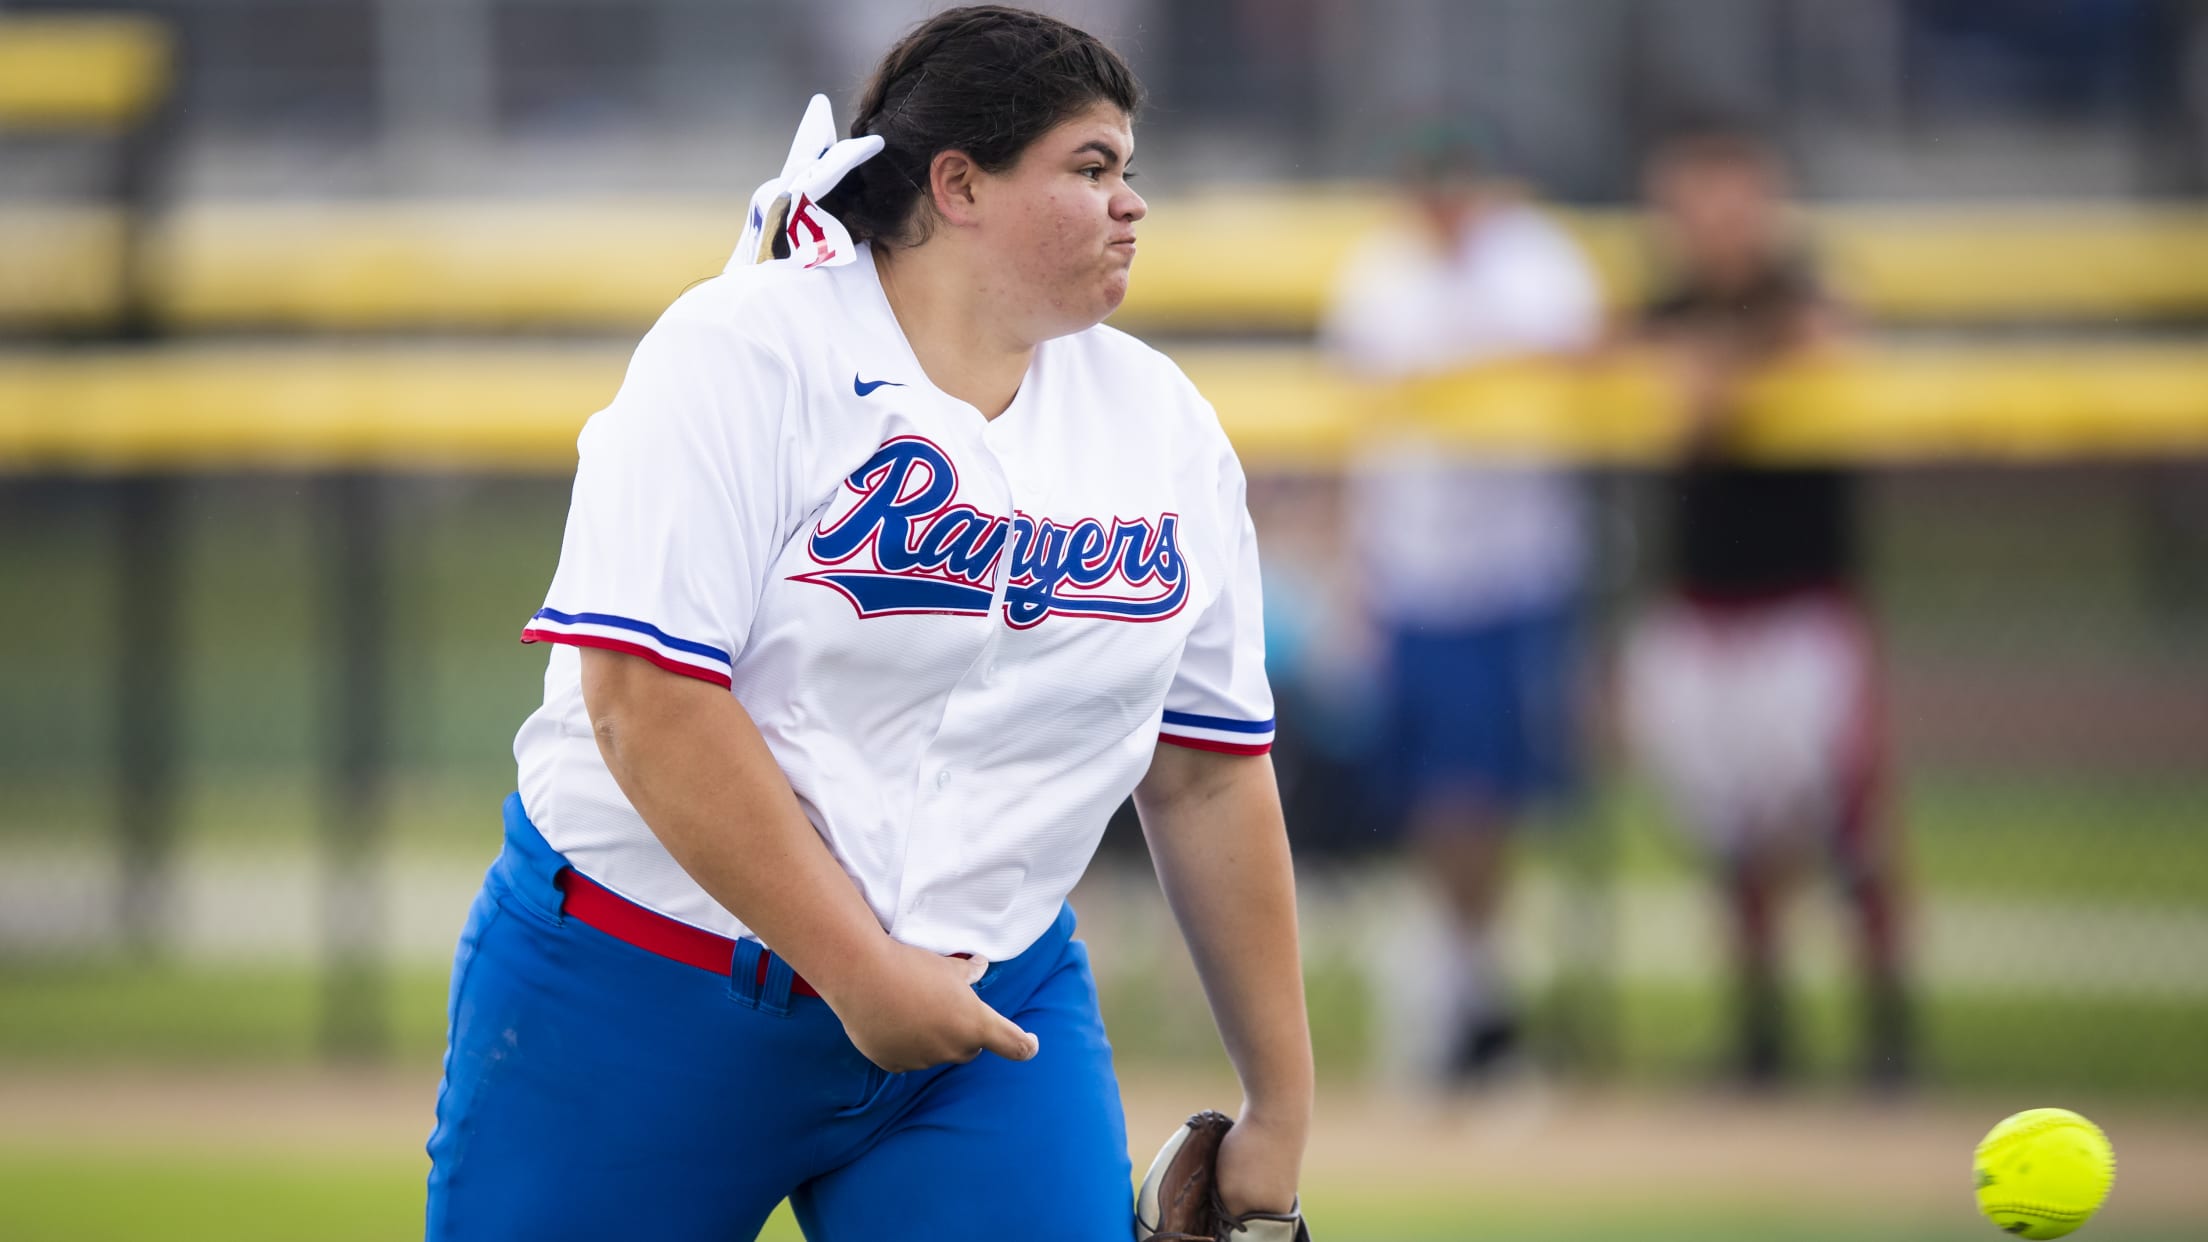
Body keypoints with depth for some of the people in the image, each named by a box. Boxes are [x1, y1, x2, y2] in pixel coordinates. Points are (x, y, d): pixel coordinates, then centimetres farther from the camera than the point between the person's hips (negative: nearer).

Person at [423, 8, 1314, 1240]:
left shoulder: (1164, 425, 6)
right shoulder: (742, 353, -12)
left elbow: (1211, 776, 9)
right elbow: (647, 699, -20)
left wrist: (1281, 1108, 7)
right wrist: (862, 974, -20)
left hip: (987, 1002, 4)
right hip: (638, 992, -4)